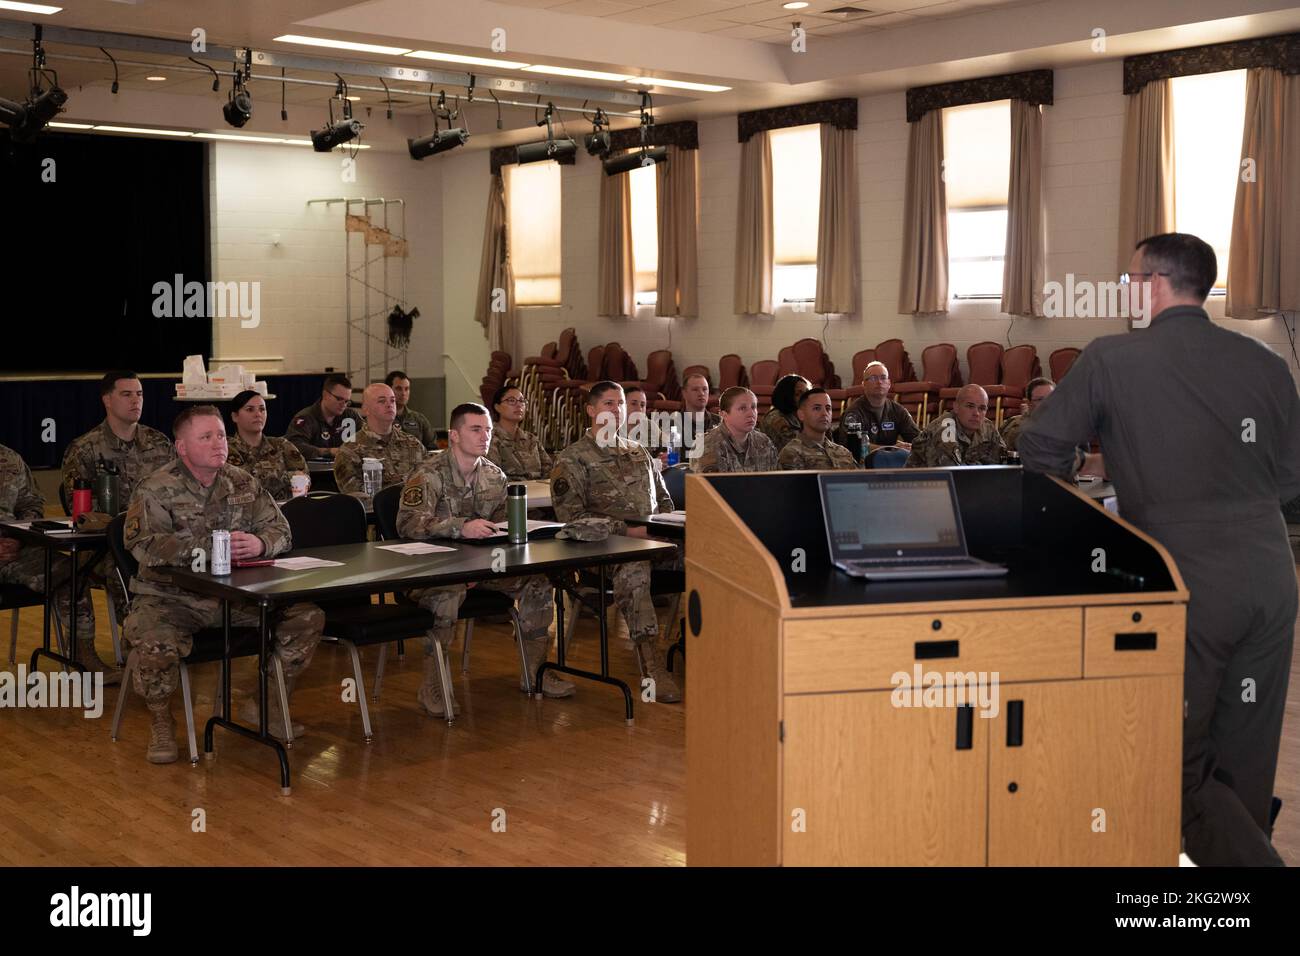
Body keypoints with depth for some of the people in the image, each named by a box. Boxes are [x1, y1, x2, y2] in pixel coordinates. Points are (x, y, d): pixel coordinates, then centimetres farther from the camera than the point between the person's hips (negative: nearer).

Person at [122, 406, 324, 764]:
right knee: (151, 639, -35)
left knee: (308, 617, -9)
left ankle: (266, 705, 11)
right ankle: (161, 722, -3)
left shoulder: (244, 484, 9)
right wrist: (207, 548, -29)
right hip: (172, 596, -4)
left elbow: (280, 530, 6)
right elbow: (142, 543, -20)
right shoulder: (157, 489, -6)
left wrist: (260, 543, -19)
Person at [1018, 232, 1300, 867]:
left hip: (1187, 587, -4)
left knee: (1181, 769, 7)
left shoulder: (1111, 358, -6)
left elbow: (1039, 451, 0)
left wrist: (1085, 468, 19)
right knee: (1245, 764, 15)